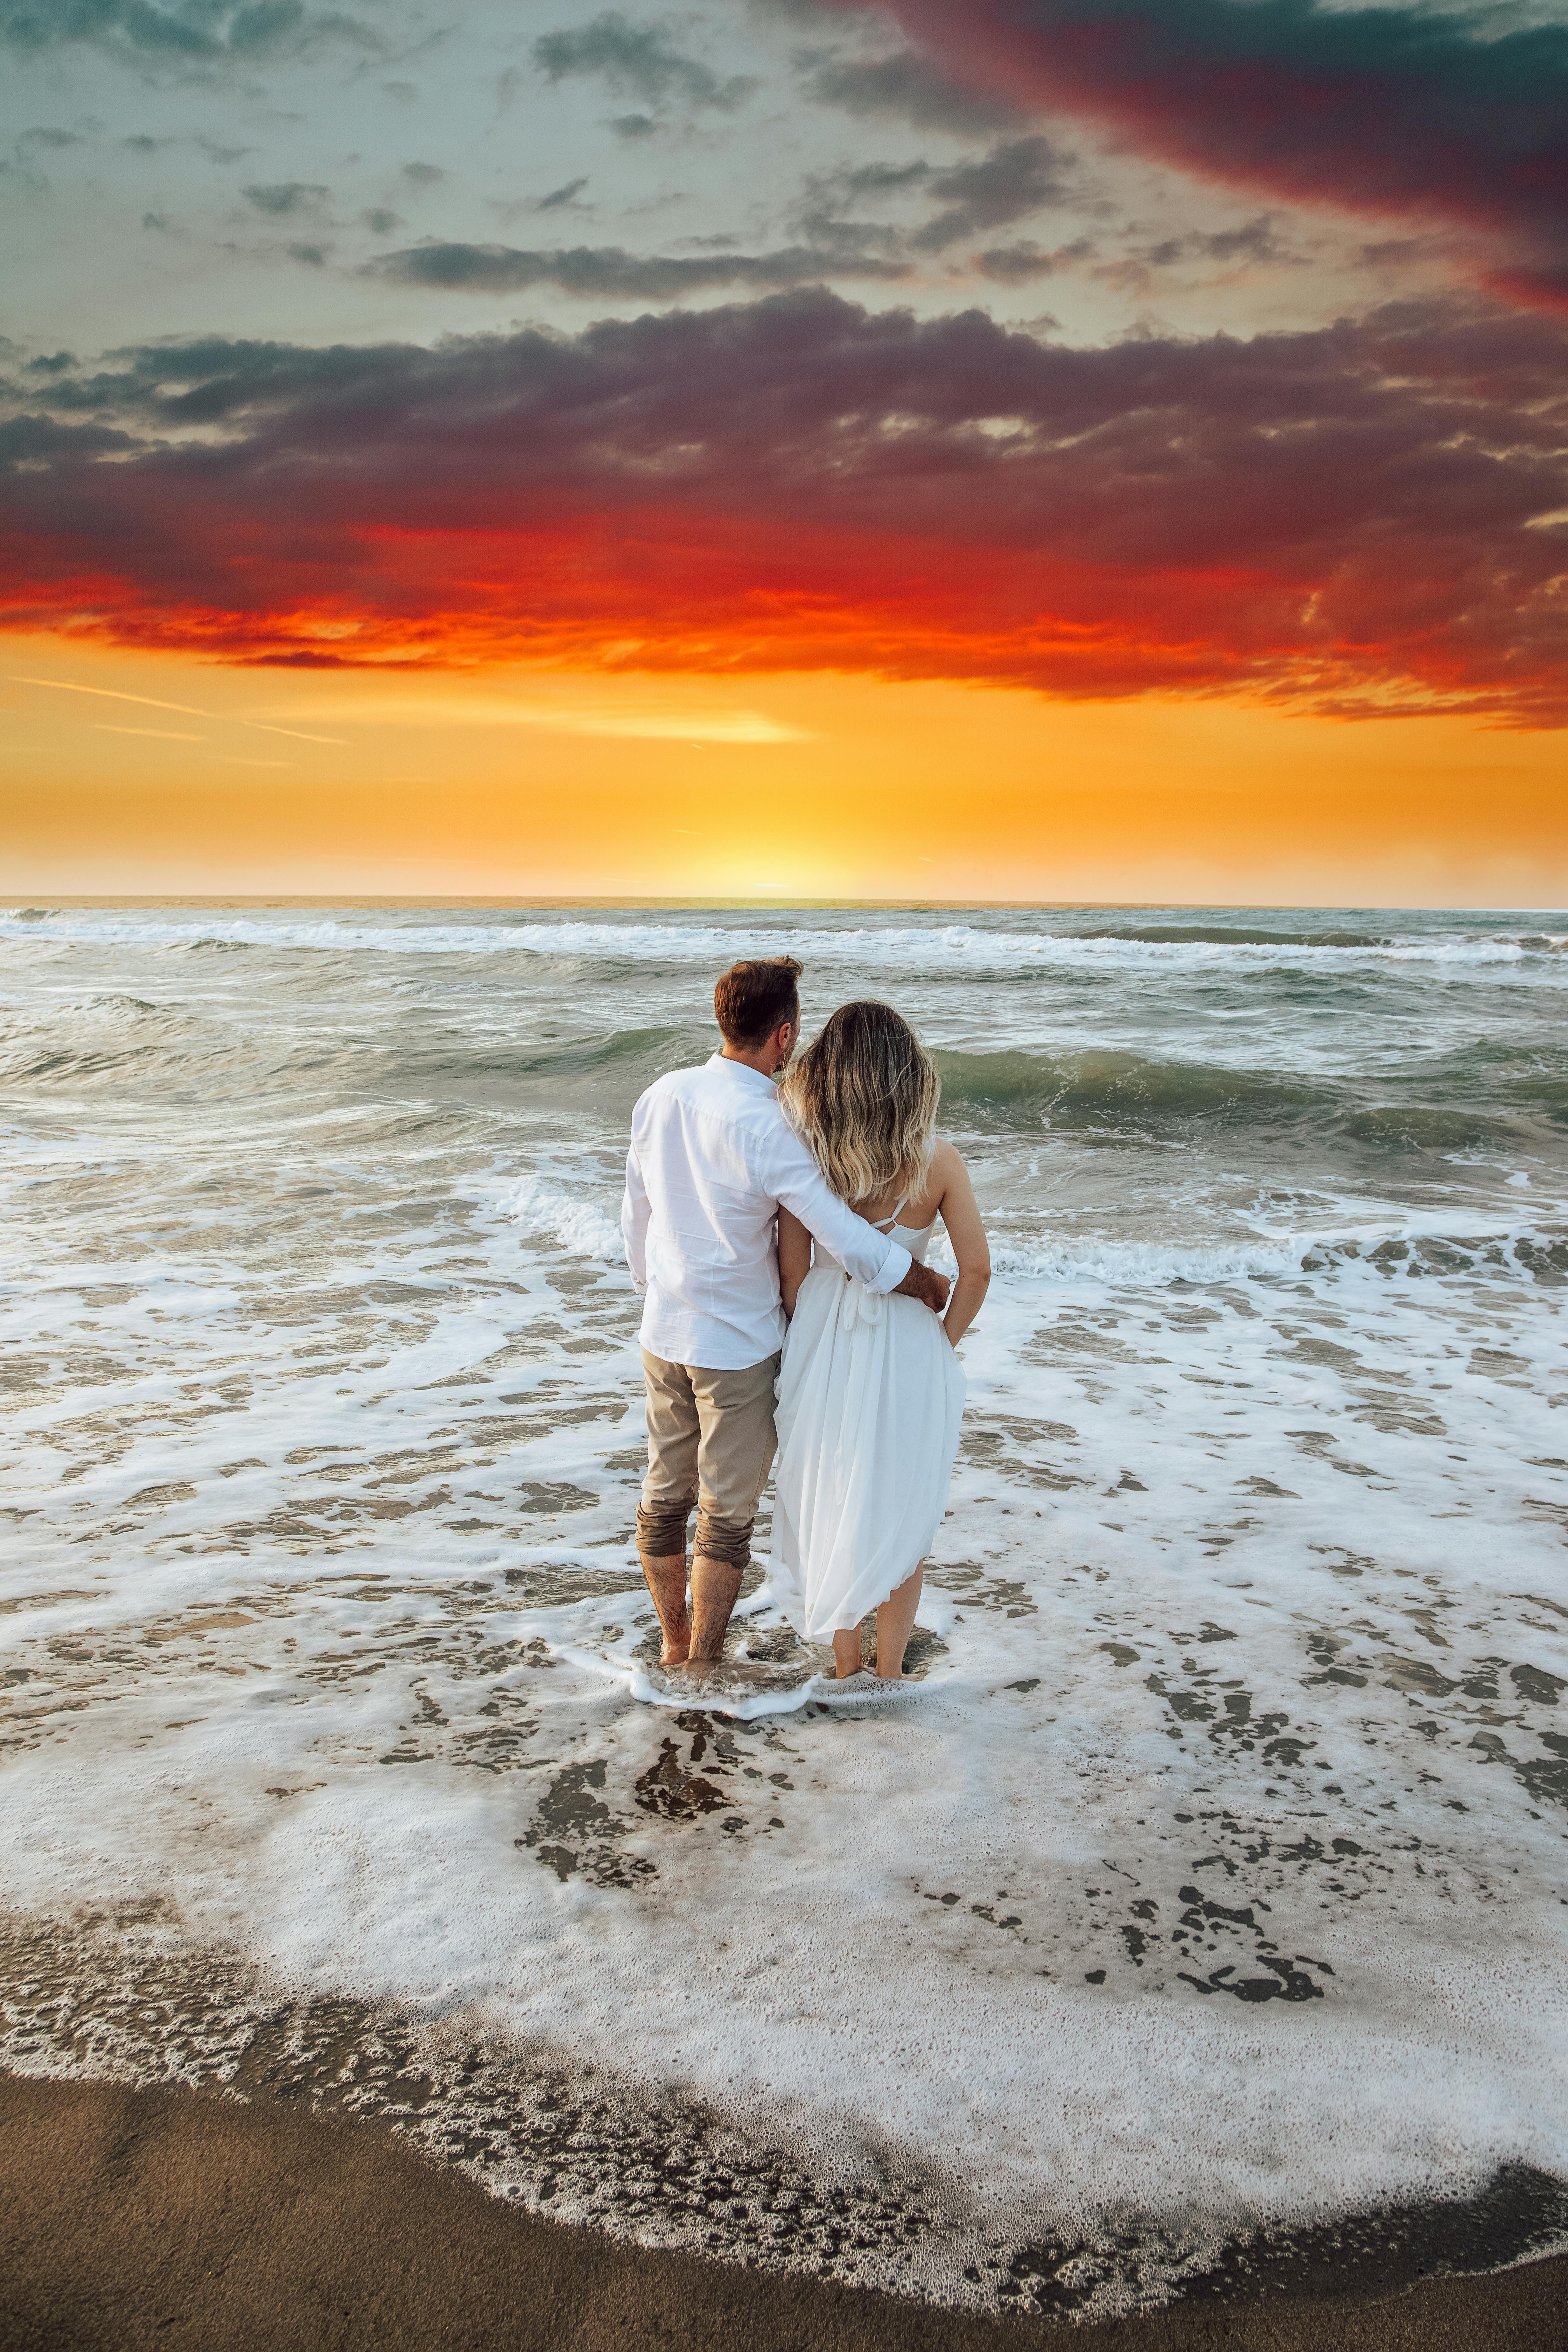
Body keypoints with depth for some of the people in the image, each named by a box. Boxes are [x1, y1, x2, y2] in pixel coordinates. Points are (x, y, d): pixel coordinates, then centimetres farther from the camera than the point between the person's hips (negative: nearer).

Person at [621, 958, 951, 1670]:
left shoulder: (661, 1095, -3)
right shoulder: (768, 1130, -23)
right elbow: (856, 1246, -24)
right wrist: (928, 1283, -7)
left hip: (663, 1335, 7)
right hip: (737, 1349, -7)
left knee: (665, 1497, 19)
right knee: (728, 1515, 9)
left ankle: (674, 1645, 36)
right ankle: (702, 1668, 20)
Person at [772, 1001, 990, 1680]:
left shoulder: (805, 1158, -12)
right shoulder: (937, 1162, -14)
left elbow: (791, 1273, -6)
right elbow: (976, 1270, -11)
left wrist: (811, 1347, 10)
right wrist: (943, 1344, 5)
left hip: (821, 1344, 1)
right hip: (906, 1350, -1)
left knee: (831, 1507, 19)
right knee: (901, 1519, 17)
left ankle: (844, 1667, 33)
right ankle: (888, 1673, 29)